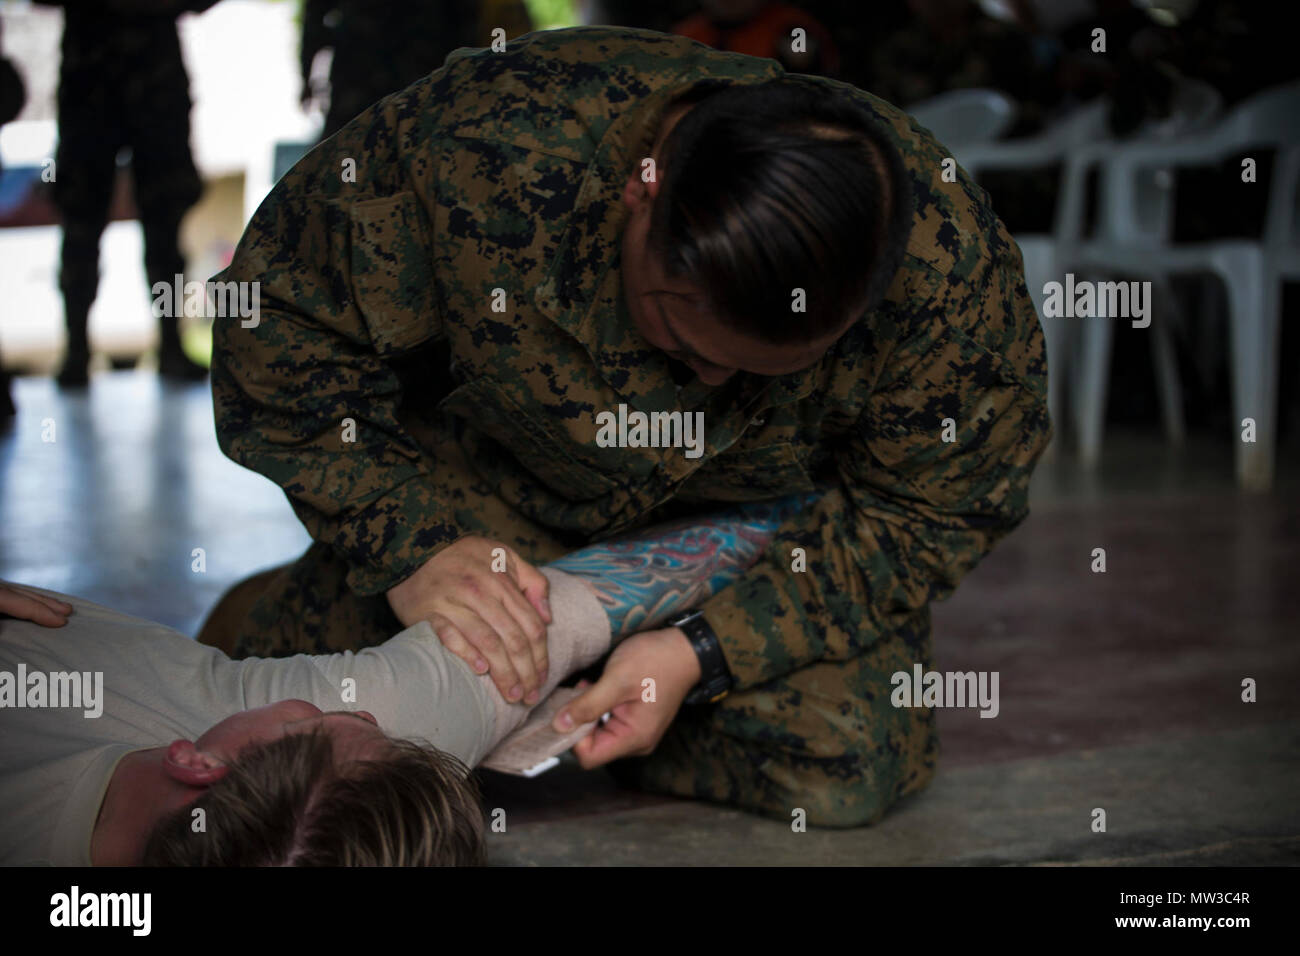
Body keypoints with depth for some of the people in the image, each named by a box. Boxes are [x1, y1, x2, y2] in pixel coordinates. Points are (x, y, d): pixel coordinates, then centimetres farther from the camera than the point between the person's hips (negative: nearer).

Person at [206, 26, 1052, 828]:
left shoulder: (951, 264, -33)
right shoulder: (480, 152, -38)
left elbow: (929, 513, -19)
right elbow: (280, 329, -23)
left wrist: (706, 652, -30)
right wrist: (410, 549, -36)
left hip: (765, 514, 1)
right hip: (490, 478, -1)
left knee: (847, 772, -21)